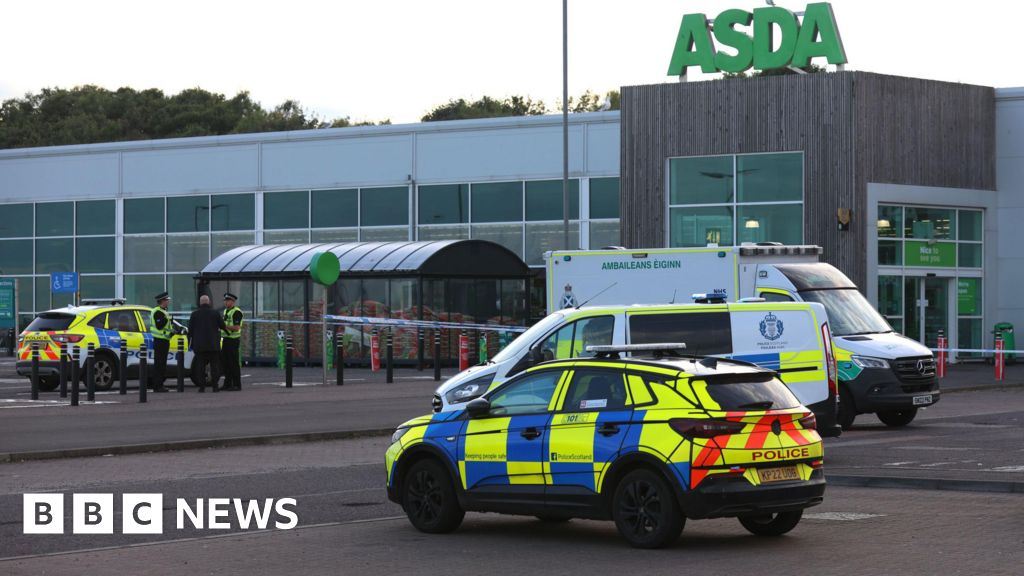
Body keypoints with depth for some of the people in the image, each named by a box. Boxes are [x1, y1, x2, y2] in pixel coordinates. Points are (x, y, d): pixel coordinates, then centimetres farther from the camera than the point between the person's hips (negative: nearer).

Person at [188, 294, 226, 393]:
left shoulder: (195, 314, 0)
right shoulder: (215, 313, -1)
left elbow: (190, 330, 1)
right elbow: (222, 326, 4)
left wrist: (190, 343, 8)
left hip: (199, 345, 0)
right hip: (213, 344, 0)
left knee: (200, 366, 3)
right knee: (214, 366, 5)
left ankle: (202, 387, -1)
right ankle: (214, 386, 0)